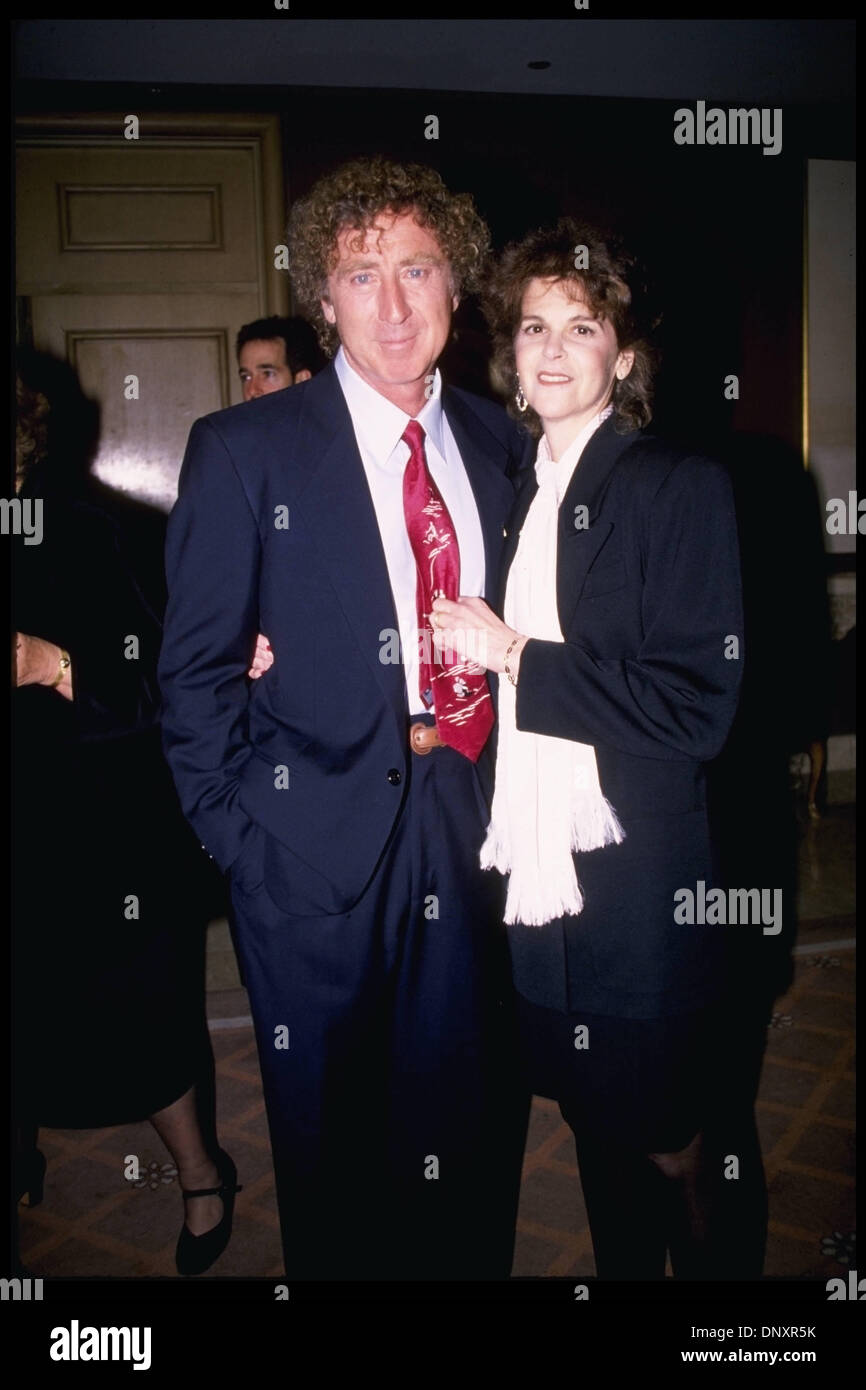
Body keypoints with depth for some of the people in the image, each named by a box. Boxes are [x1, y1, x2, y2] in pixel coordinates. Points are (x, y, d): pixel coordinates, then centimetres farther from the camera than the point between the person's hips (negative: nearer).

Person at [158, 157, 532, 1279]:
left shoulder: (500, 445, 7)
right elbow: (195, 669, -3)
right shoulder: (243, 450, -4)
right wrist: (233, 833, -8)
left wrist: (508, 783, -2)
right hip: (317, 844, -3)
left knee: (474, 1142, 18)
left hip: (474, 831, 4)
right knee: (332, 1155, 15)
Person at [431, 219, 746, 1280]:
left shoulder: (680, 486, -10)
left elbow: (697, 706, -17)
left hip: (634, 882, -6)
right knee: (595, 1123, 20)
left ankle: (708, 1262, 37)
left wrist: (511, 653, -16)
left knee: (665, 1141, 11)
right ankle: (621, 1269, 41)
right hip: (536, 865, 6)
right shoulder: (520, 494, 10)